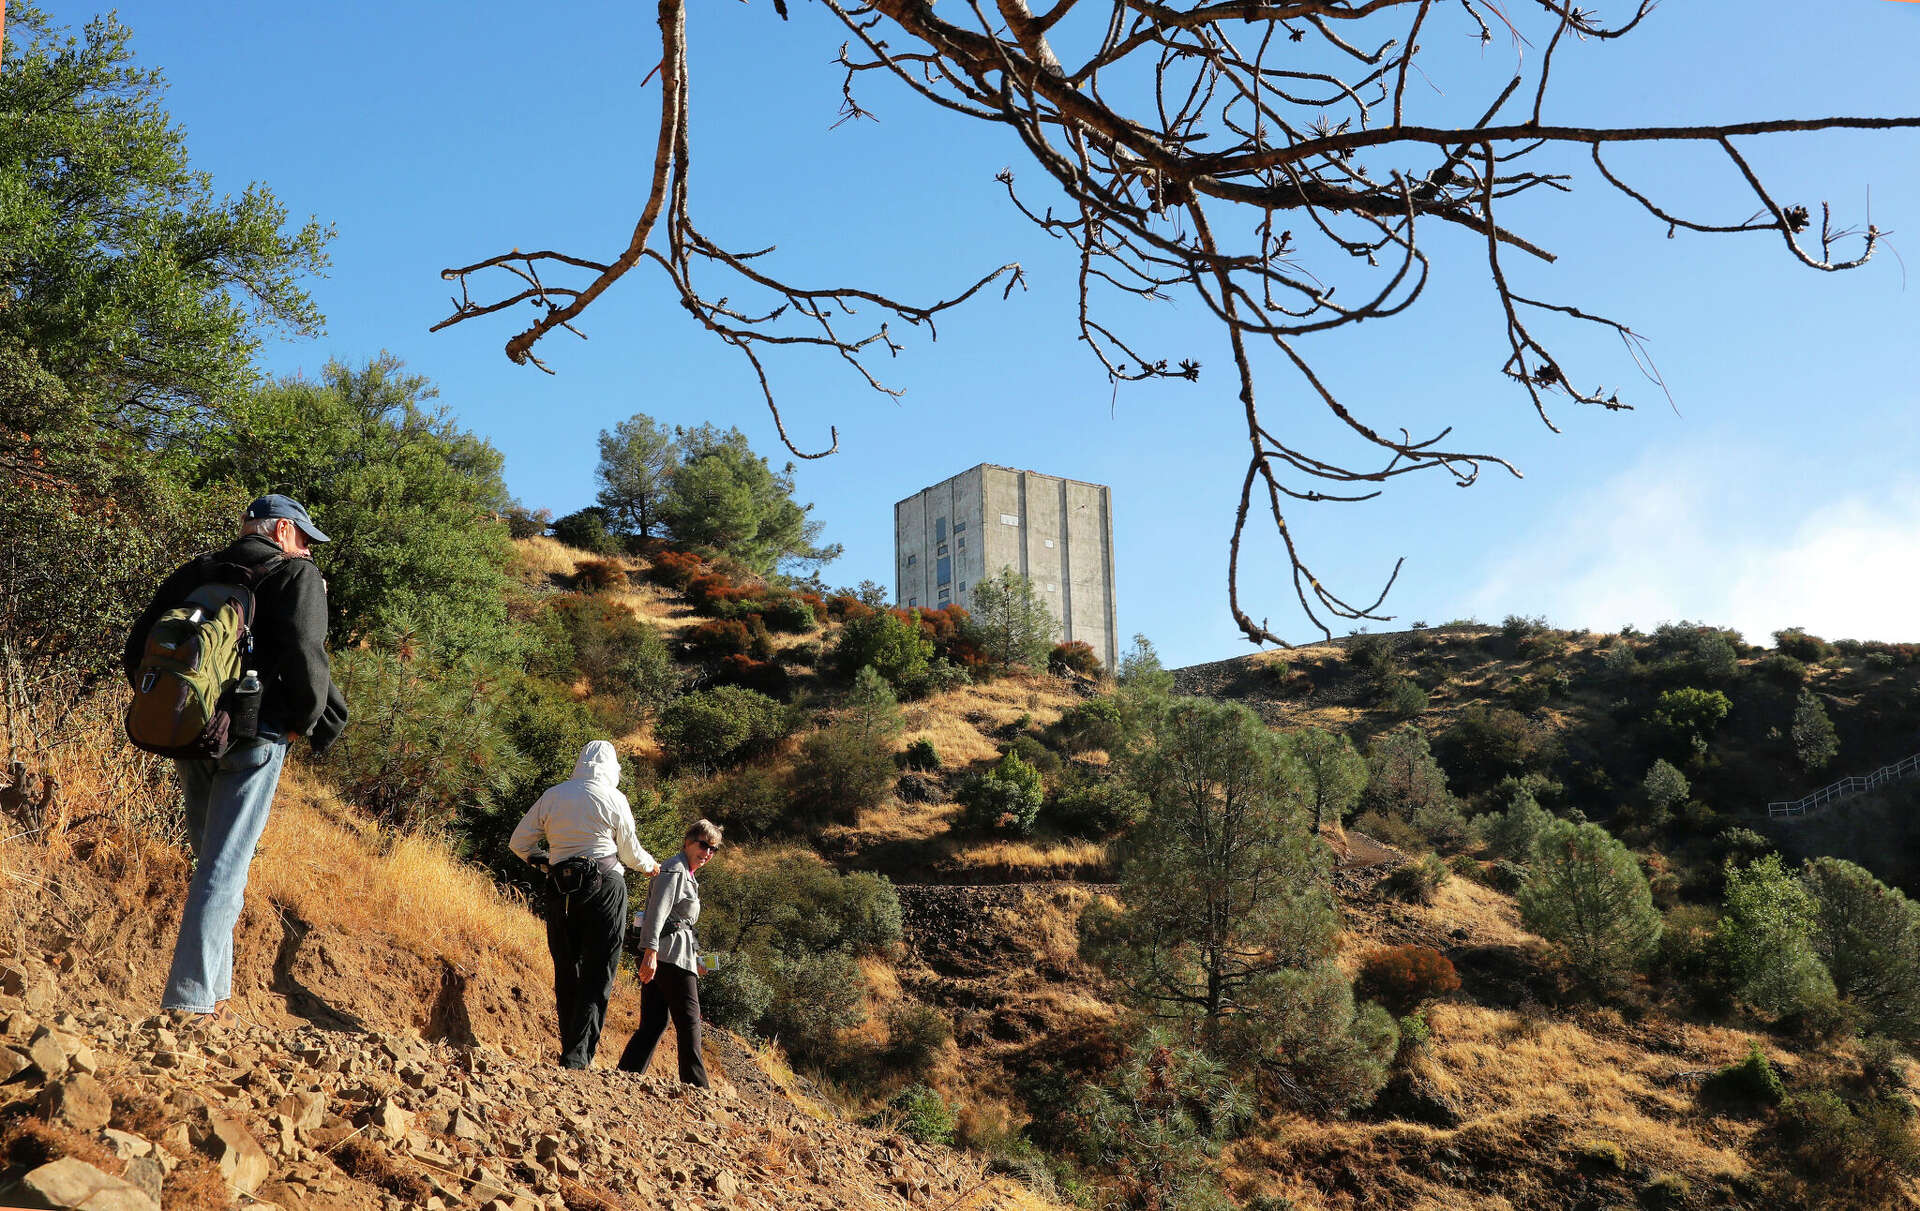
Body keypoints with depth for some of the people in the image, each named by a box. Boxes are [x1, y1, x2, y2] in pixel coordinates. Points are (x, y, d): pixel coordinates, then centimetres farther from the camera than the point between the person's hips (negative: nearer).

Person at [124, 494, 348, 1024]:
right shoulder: (296, 575, -3)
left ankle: (214, 990, 23)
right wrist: (304, 721, -4)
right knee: (225, 864, -5)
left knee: (209, 850, 20)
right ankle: (193, 1002, -10)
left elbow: (138, 646, 11)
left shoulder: (194, 571, 14)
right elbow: (304, 656, -17)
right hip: (255, 737, -6)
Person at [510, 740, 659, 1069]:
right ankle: (578, 1056, -10)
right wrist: (651, 866, 26)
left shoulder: (552, 796, 8)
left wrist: (539, 860, 31)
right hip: (604, 886, -4)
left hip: (561, 891, 4)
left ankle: (569, 1050, 15)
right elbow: (630, 852, 5)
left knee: (566, 972, 13)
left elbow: (518, 842, 12)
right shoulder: (613, 799, -1)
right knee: (598, 976, -2)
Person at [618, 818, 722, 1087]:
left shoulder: (685, 874, 24)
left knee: (654, 1022, 7)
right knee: (688, 1023, -6)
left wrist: (694, 959, 31)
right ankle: (697, 1087, -3)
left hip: (659, 954, 10)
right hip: (671, 954, -10)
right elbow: (657, 913, -20)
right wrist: (651, 951, -30)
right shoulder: (674, 870, -8)